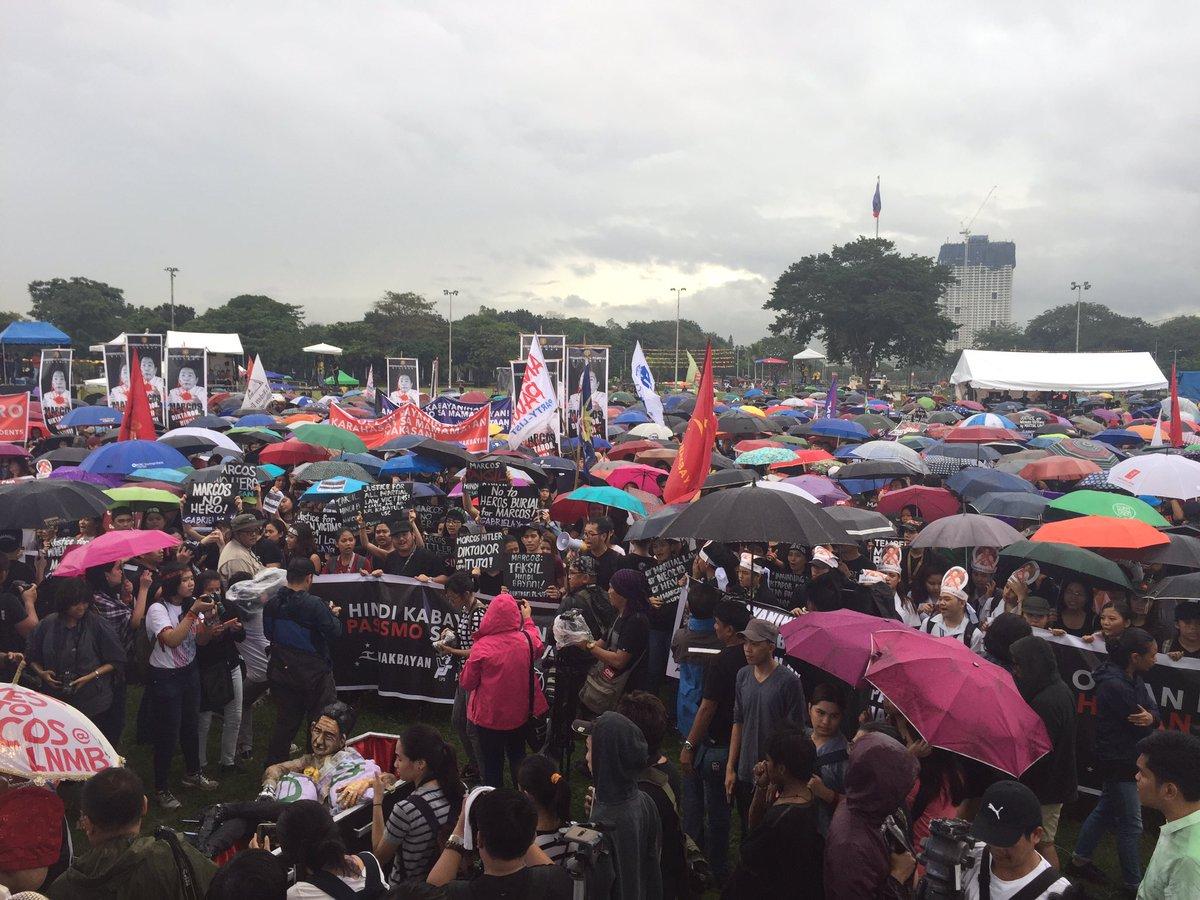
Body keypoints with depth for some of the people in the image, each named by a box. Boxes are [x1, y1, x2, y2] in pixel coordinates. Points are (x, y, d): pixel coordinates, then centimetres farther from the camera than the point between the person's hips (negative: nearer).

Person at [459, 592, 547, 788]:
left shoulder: (481, 647, -23)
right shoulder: (526, 640, -13)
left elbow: (467, 683, -12)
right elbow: (538, 648, 14)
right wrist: (528, 618, 24)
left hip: (489, 716, -4)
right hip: (520, 713, 4)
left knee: (492, 764, 13)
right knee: (518, 757, 25)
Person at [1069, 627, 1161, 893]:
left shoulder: (1133, 679, 4)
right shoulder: (1114, 686, -27)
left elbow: (1154, 712, -2)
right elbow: (1140, 729, -21)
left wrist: (1151, 717, -24)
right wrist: (1150, 720, -1)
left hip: (1123, 760, 10)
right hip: (1119, 763, -10)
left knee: (1106, 811, 21)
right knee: (1131, 825, 0)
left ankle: (1079, 861, 35)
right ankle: (1134, 885, 12)